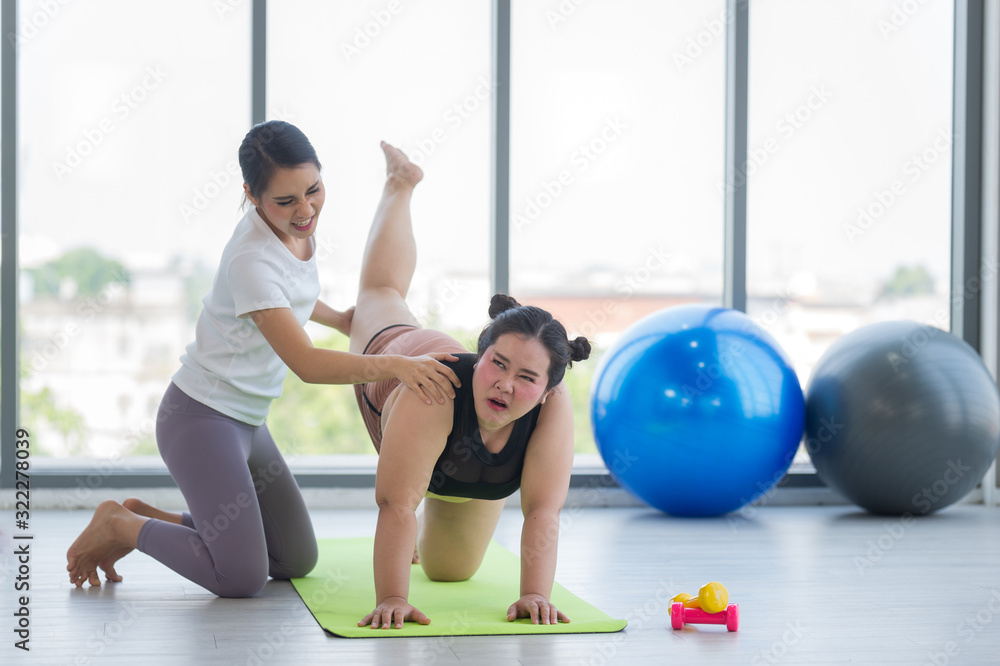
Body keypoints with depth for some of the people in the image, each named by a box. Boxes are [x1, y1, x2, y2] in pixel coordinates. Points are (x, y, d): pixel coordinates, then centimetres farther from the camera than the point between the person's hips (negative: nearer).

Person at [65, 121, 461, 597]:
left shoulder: (298, 227, 0)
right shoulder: (252, 259, -26)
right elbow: (306, 364, -32)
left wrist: (338, 318, 18)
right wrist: (395, 366, -42)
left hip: (247, 421, 9)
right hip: (201, 418, -9)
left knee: (299, 561, 13)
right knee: (243, 577, -15)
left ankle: (145, 518, 21)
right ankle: (122, 526, 6)